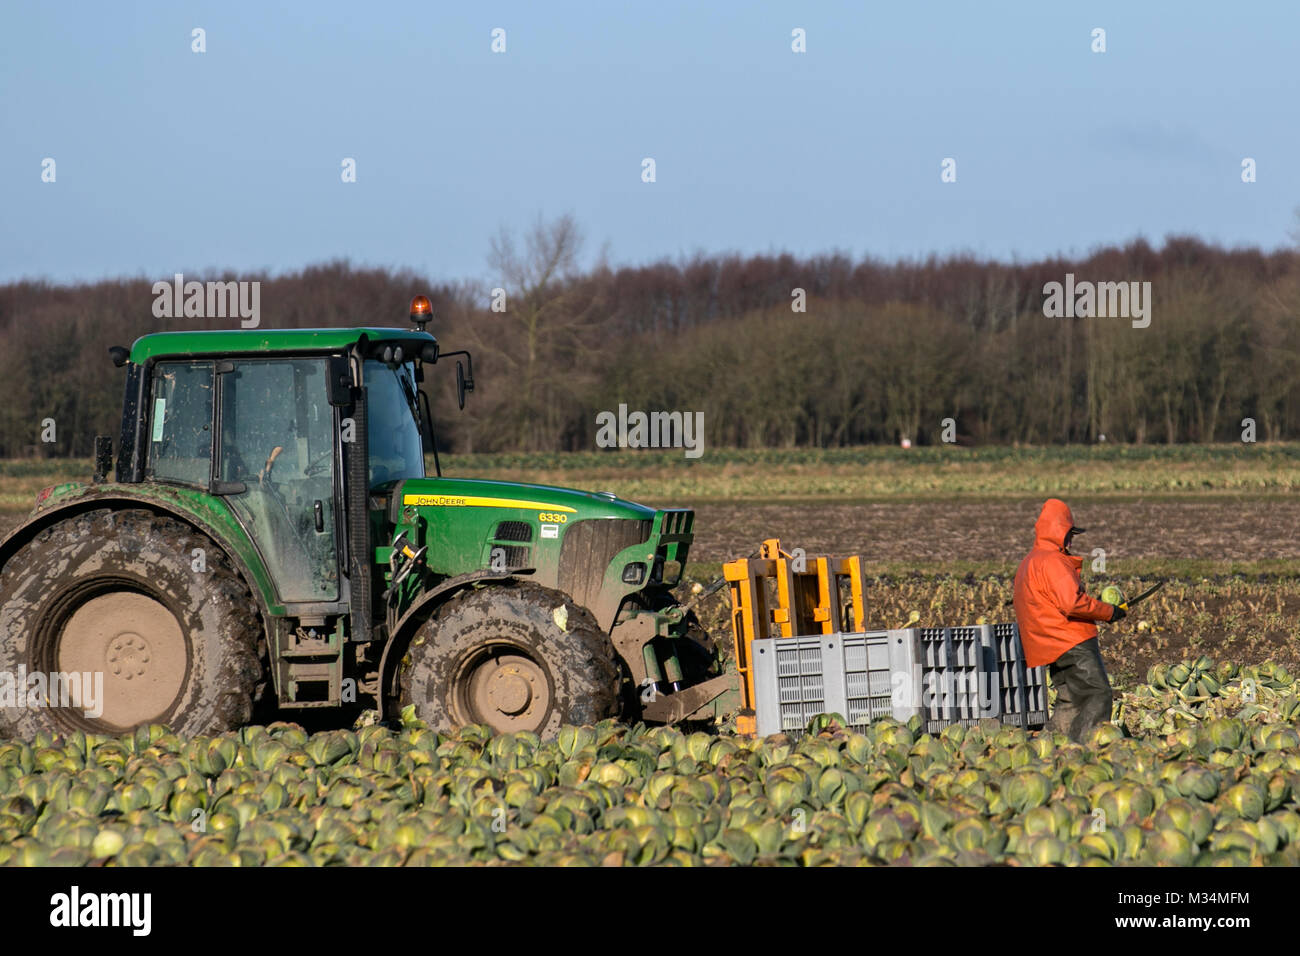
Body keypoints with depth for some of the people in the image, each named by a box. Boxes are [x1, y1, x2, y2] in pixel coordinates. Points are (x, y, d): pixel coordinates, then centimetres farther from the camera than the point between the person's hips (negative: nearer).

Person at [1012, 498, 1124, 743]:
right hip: (1073, 644, -10)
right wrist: (1109, 612, -11)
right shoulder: (1052, 562, -13)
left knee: (1069, 703, 13)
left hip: (1055, 648, 10)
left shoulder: (1028, 564, 20)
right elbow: (1072, 602, -23)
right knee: (1097, 695, -12)